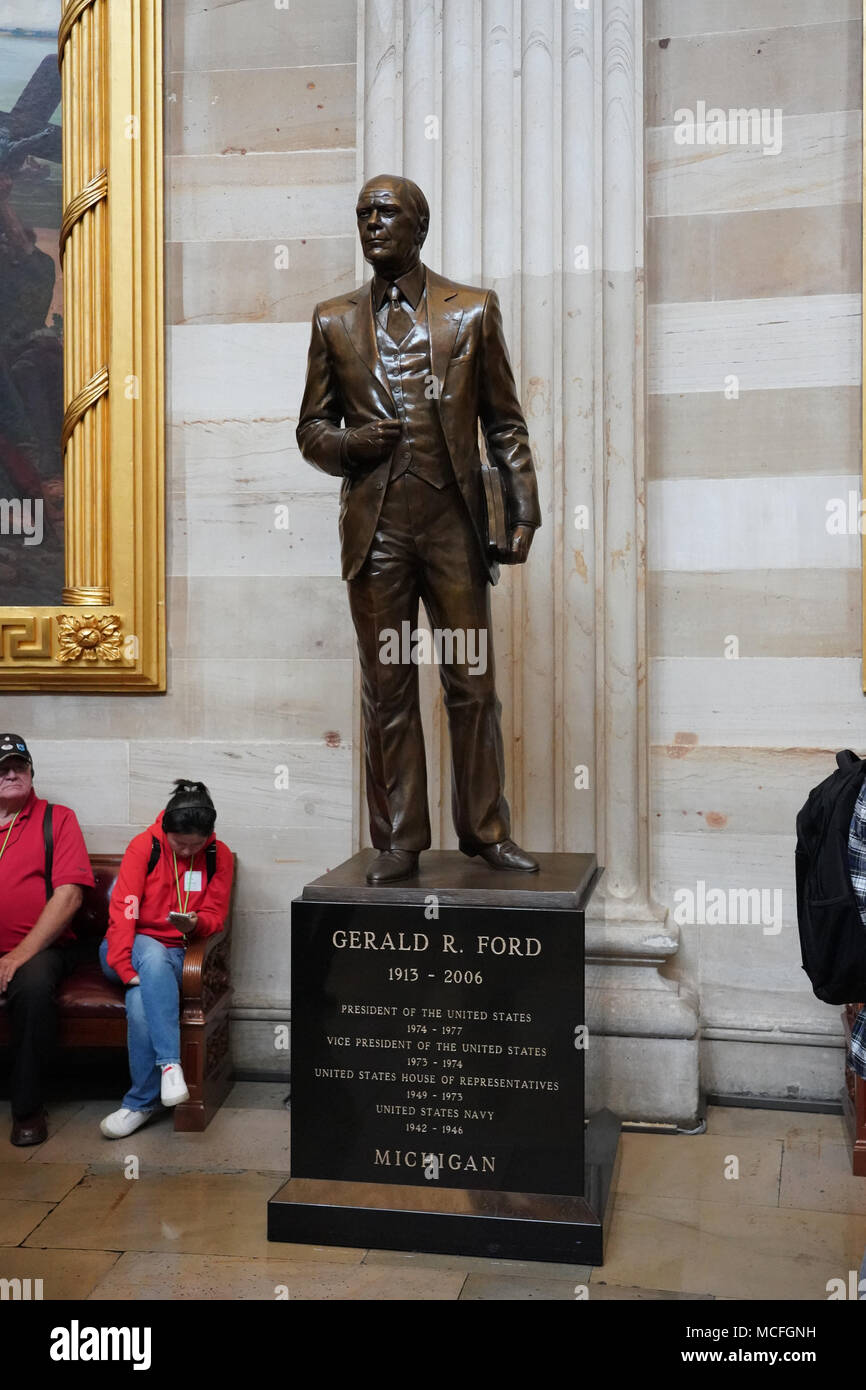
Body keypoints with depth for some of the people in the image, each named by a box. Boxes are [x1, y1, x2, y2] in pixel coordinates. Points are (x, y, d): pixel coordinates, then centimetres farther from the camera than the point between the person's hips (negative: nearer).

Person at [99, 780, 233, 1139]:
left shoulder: (219, 856, 0)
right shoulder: (144, 846, -8)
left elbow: (215, 917, 2)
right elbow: (123, 910, -15)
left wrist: (195, 924, -23)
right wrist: (124, 967, -26)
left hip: (178, 954, 1)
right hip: (135, 948, -1)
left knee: (140, 1004, -32)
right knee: (155, 954, -38)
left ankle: (141, 1102, -19)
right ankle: (169, 1063, -40)